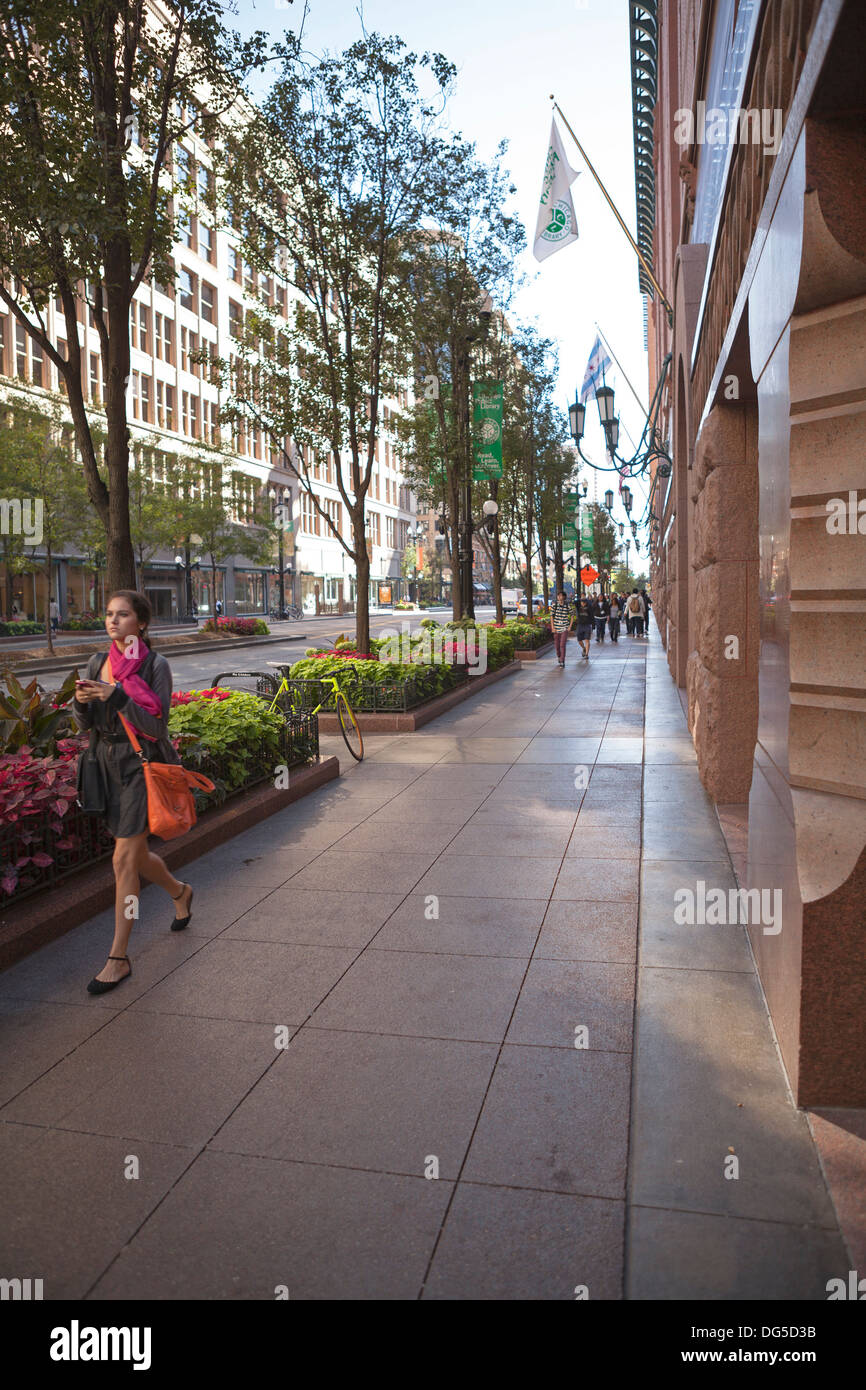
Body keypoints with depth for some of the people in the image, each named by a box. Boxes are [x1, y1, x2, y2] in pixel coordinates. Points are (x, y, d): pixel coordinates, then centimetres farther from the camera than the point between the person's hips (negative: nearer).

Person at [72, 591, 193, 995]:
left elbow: (155, 726, -15)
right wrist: (81, 701, -14)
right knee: (136, 855, 17)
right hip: (107, 764, 6)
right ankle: (179, 892, 47)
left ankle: (119, 958, 2)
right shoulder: (98, 662, 7)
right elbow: (85, 723, 8)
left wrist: (117, 696, -26)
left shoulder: (155, 665, -9)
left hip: (142, 766, -6)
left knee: (124, 860, -8)